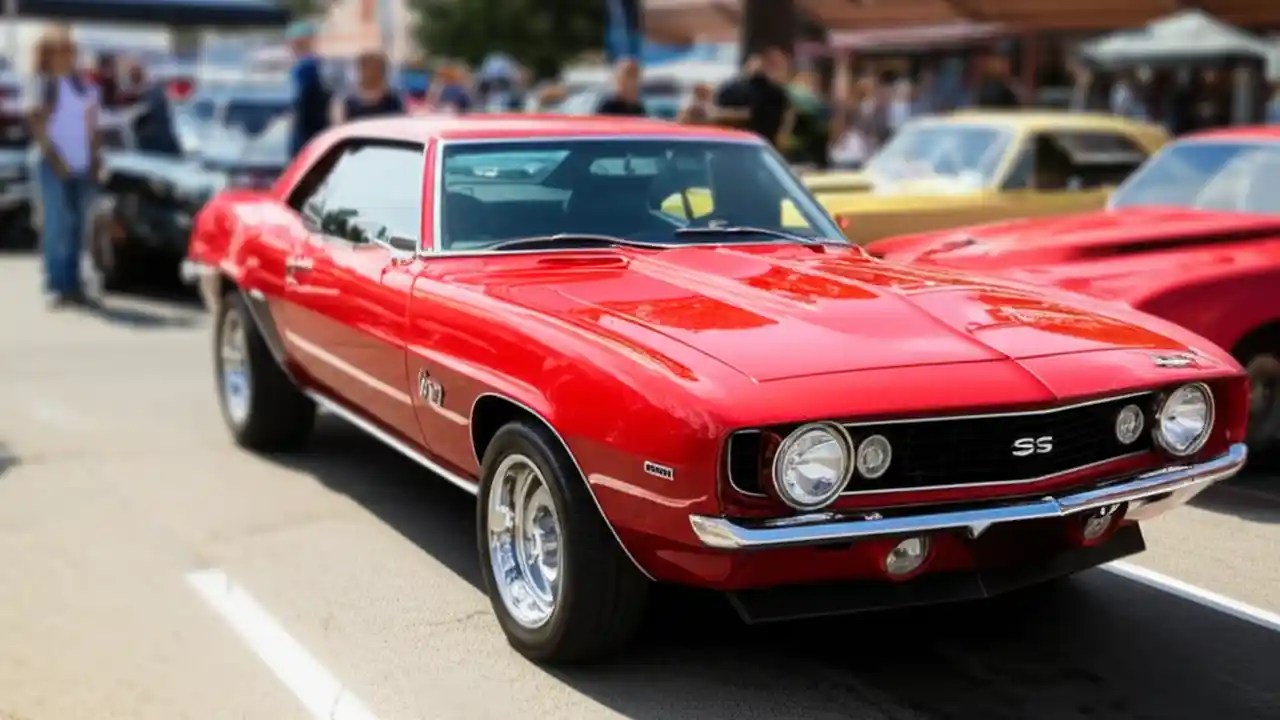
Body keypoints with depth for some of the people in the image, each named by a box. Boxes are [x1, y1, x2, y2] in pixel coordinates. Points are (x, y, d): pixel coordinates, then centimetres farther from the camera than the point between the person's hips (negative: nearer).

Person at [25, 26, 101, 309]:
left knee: (76, 227, 5)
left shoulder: (85, 86, 13)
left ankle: (73, 285, 10)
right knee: (56, 225, -7)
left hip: (82, 166, 5)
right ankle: (56, 286, -4)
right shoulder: (42, 86, -2)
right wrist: (55, 157, -16)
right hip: (54, 165, -5)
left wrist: (94, 158, 6)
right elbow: (37, 127, -7)